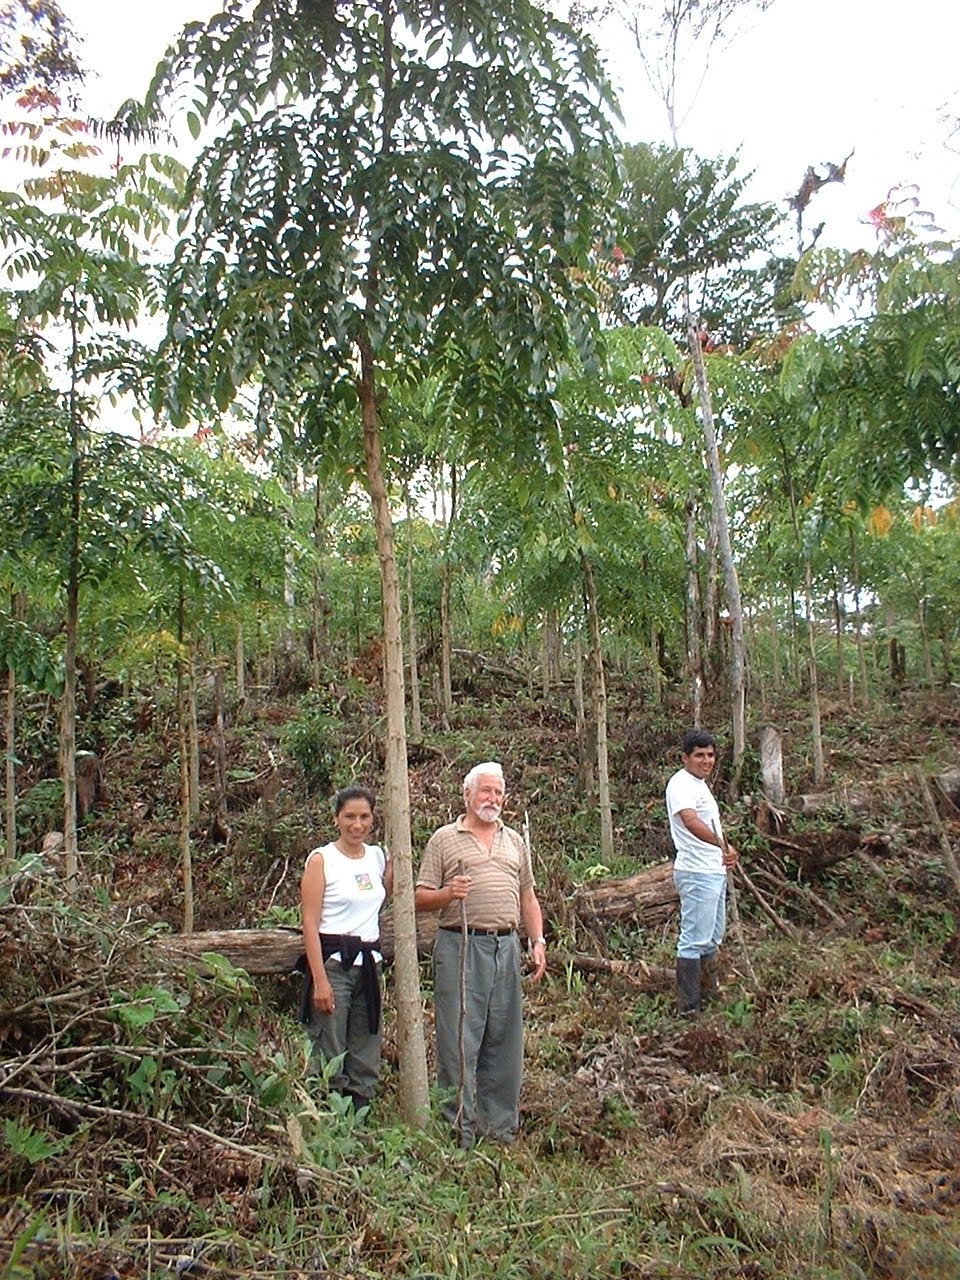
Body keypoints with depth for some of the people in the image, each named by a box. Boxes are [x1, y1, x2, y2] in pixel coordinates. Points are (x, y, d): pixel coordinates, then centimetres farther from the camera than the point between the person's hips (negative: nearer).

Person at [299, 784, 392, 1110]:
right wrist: (320, 980, -17)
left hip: (369, 962, 6)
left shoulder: (378, 856, 9)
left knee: (365, 1061, 11)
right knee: (330, 1062, -3)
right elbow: (310, 924, -10)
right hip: (333, 962, -5)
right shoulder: (321, 859, -6)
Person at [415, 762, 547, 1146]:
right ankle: (459, 1129, 10)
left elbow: (528, 899, 20)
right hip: (460, 947, -4)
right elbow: (421, 898, 2)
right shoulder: (444, 839, 4)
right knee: (459, 1040, -1)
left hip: (506, 947, 4)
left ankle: (501, 1125, 22)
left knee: (504, 1040, 9)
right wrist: (449, 893, -18)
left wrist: (538, 942, 9)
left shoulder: (515, 841, 18)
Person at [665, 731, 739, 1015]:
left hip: (715, 871, 10)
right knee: (694, 939, -6)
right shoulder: (682, 784, -18)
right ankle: (689, 1005, 0)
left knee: (712, 937, 18)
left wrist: (724, 854, 23)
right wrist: (723, 845, -47)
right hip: (697, 874, -10)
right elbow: (690, 820, -36)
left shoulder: (700, 784, 16)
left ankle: (709, 991, 30)